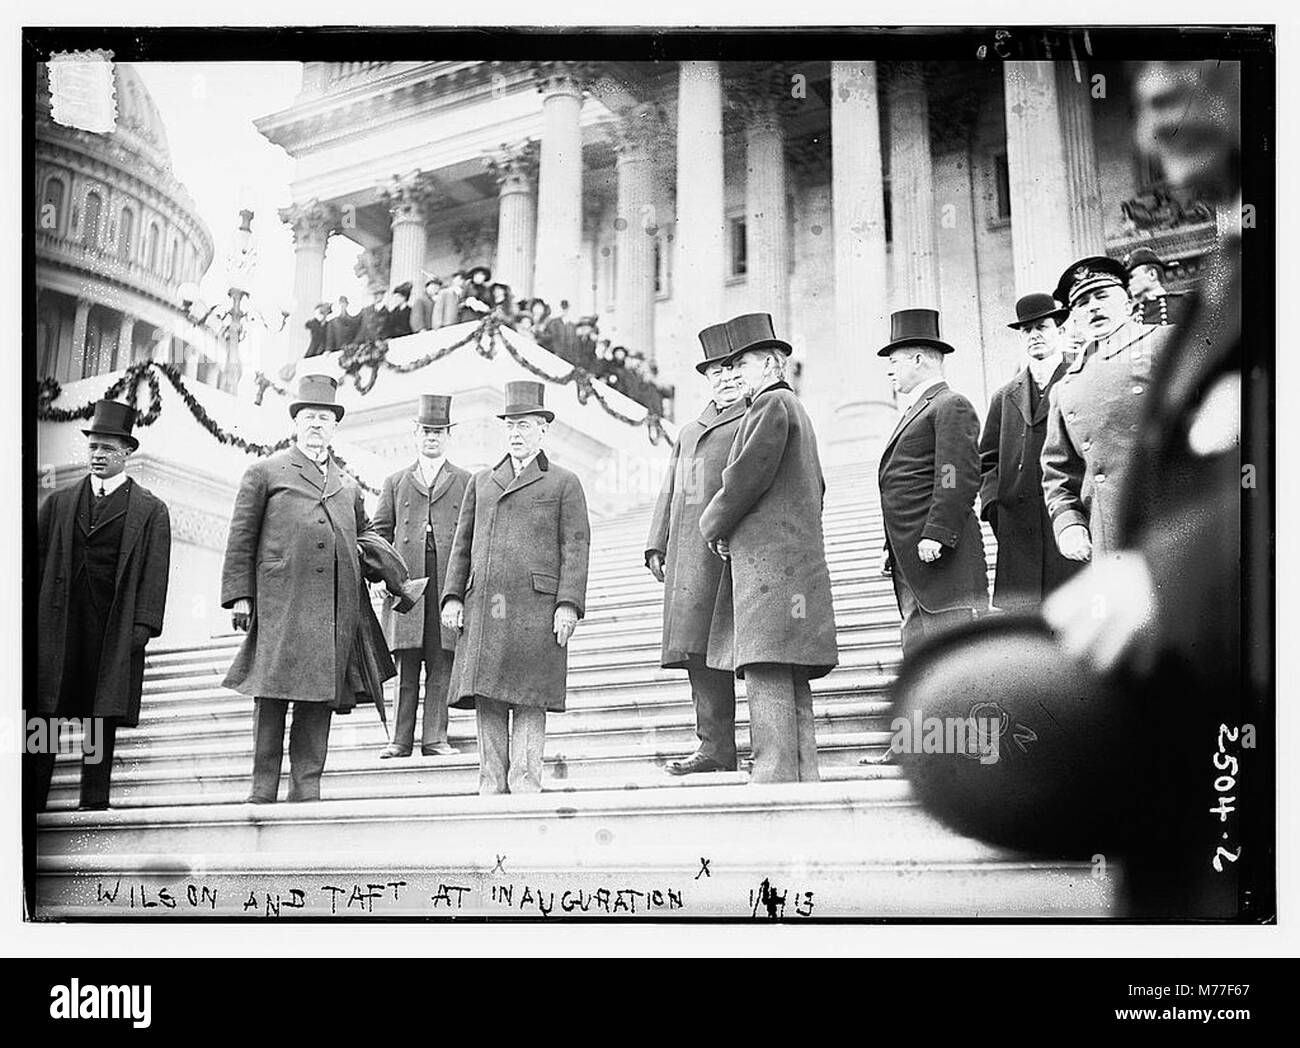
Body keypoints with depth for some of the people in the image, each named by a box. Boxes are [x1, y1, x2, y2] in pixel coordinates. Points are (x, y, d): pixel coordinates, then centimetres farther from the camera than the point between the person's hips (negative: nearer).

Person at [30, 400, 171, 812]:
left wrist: (144, 625, -9)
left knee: (103, 719, 0)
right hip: (56, 626, 2)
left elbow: (155, 573, 0)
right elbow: (37, 558, 13)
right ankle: (31, 803, 3)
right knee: (43, 713, -1)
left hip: (114, 633, -2)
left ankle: (94, 803, 5)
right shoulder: (58, 504, 14)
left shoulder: (150, 510, 6)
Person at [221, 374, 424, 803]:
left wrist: (396, 576, 12)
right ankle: (263, 791, 1)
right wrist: (239, 595, -2)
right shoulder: (264, 473, 9)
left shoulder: (347, 484, 21)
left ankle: (307, 791, 7)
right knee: (272, 695, -4)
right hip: (280, 603, -4)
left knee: (320, 697, 3)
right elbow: (241, 539, 6)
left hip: (337, 607, 4)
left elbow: (366, 532, 28)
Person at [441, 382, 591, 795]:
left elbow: (576, 547, 1)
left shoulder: (564, 483, 9)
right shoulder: (481, 482, 21)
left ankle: (525, 785, -2)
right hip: (483, 607, 4)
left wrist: (568, 604, -9)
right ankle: (492, 786, 5)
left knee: (529, 698, -5)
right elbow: (462, 544, 19)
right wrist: (452, 596, 8)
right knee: (487, 698, 1)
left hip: (536, 607, -4)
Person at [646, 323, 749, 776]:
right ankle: (715, 745, 2)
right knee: (699, 651, 1)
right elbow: (669, 493, 26)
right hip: (689, 556, 6)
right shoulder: (688, 432, 29)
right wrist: (656, 546, 15)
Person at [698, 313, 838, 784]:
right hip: (795, 556, 10)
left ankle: (776, 776, -19)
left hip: (769, 557, -10)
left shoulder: (772, 404, -6)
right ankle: (801, 776, 8)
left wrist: (714, 525, 0)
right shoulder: (798, 410, 26)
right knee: (790, 681, 7)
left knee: (768, 674, -15)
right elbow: (815, 489, 29)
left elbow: (749, 475, -15)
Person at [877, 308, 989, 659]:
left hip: (943, 563, -10)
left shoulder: (951, 406, -5)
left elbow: (959, 477, -16)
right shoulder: (915, 413, 26)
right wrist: (893, 550, 17)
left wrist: (936, 535, -23)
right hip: (912, 571, 10)